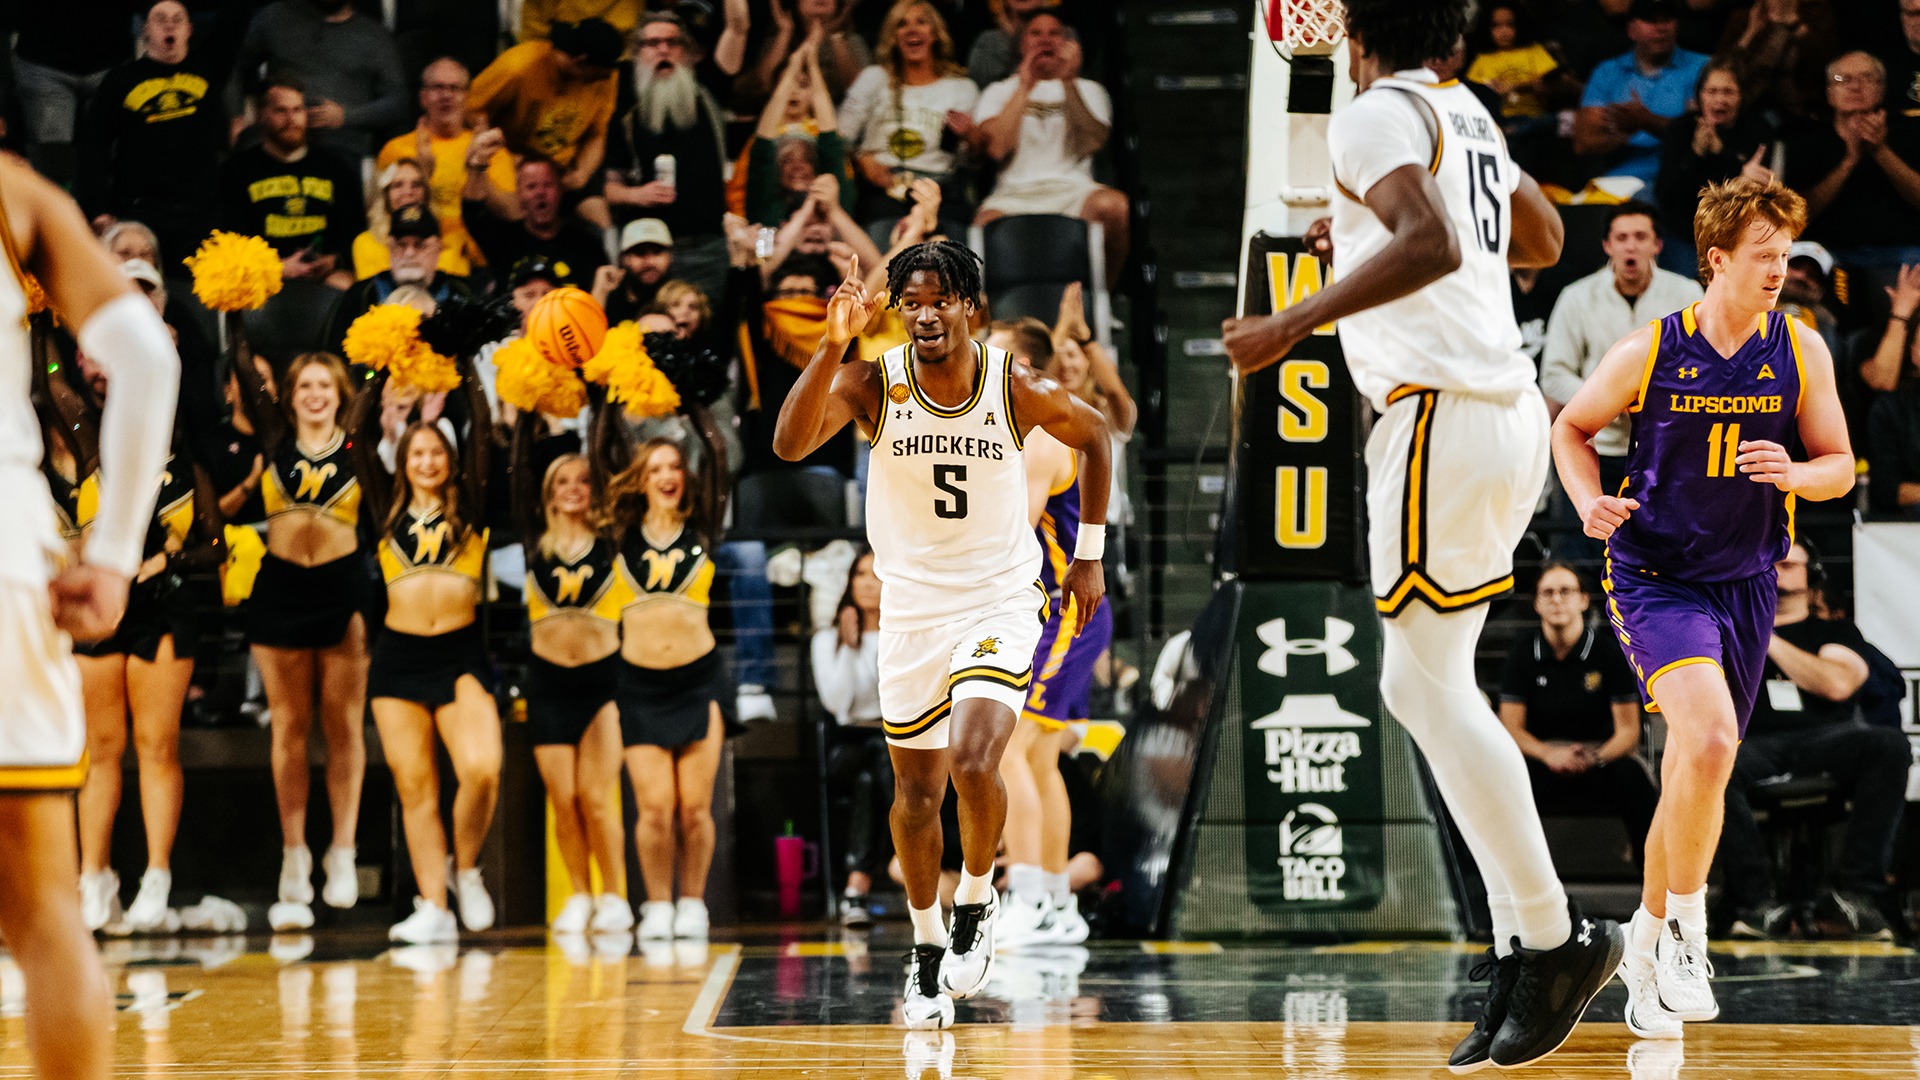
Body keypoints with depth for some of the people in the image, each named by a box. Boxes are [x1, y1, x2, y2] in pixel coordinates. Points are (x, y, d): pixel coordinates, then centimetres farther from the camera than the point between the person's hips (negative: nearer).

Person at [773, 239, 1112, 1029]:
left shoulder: (1019, 391, -13)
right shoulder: (872, 384, -12)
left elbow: (1093, 434, 8)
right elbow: (790, 443, -29)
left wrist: (1089, 555, 8)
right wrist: (833, 345, -40)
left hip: (1001, 602, -2)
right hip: (911, 606, 2)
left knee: (973, 766, -23)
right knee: (917, 789, 11)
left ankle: (976, 900, 5)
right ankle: (927, 951, 30)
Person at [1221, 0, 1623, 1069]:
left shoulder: (1375, 117, -9)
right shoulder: (1467, 113, 18)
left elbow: (1431, 246, -26)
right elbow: (1543, 239, 32)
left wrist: (1295, 324, -25)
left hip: (1441, 413, -9)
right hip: (1511, 408, 9)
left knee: (1432, 685, -7)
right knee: (1422, 684, 12)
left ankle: (1556, 938, -9)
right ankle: (1523, 947, 7)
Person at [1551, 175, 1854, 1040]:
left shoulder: (1800, 352, -1)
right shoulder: (1647, 352, -8)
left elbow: (1839, 467, 6)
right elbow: (1572, 427, 8)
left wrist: (1795, 473, -17)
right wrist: (1589, 502, -10)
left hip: (1744, 584, 4)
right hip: (1655, 576, -4)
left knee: (1692, 776, 12)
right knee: (1709, 738, -27)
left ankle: (1646, 942, 31)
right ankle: (1686, 922, -11)